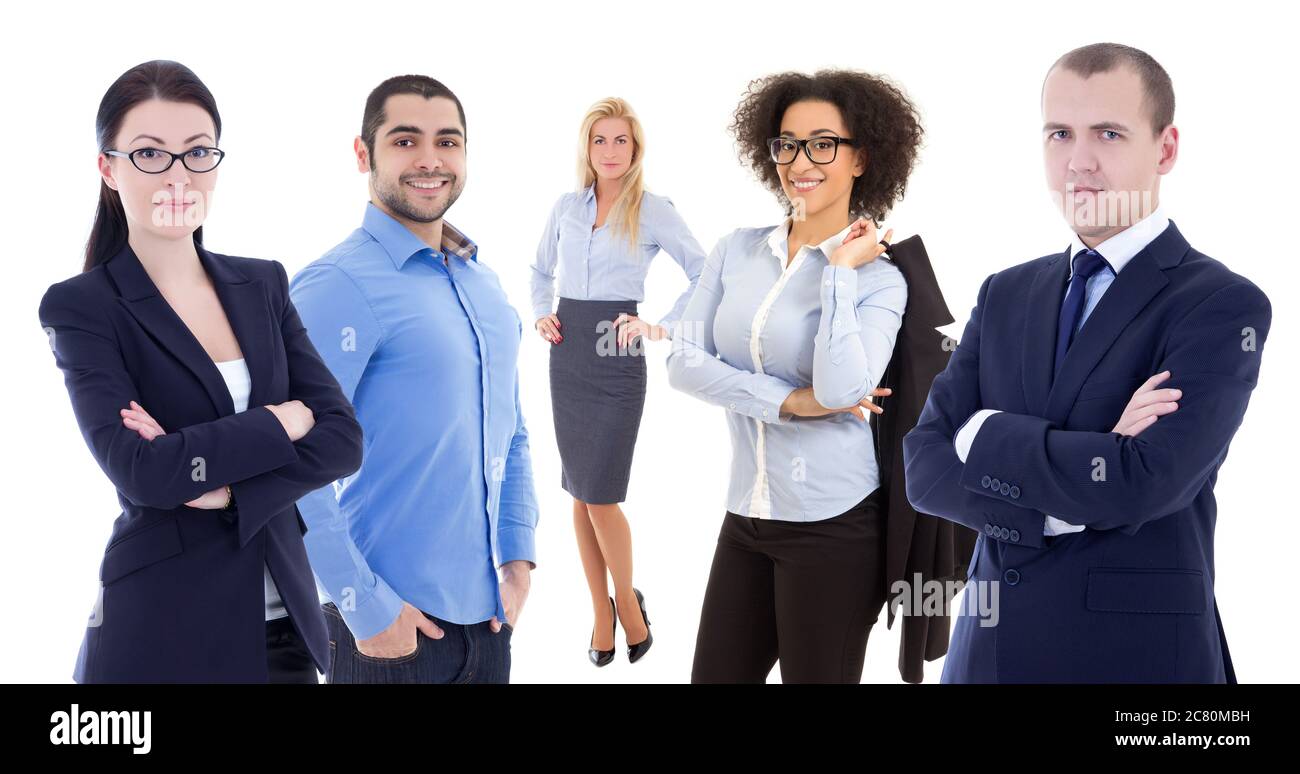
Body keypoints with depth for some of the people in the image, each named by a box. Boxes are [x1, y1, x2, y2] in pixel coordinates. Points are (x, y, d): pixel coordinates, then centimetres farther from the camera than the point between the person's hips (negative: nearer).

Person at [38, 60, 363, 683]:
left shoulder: (263, 284, 7)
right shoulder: (81, 306, -6)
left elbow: (342, 440, -2)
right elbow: (138, 469, -20)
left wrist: (226, 489, -16)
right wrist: (283, 420, -11)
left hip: (285, 618, 4)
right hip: (161, 632, -4)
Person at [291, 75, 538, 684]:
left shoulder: (482, 281, 9)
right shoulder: (338, 286, -14)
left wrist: (519, 557, 8)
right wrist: (367, 608, -17)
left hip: (489, 613, 7)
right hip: (391, 630, -7)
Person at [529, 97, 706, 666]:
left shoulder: (653, 211, -4)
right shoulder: (565, 207, 9)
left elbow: (705, 275, -5)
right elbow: (541, 270, 24)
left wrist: (664, 326, -12)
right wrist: (541, 314, 7)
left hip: (617, 354, -5)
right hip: (567, 351, 5)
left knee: (601, 494, -8)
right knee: (579, 491, 8)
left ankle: (627, 600, 15)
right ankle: (601, 610, 19)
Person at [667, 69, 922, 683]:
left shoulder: (879, 278, -7)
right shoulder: (736, 251, 5)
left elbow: (840, 390, -22)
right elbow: (684, 361, -4)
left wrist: (840, 271, -16)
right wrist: (789, 402, -13)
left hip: (834, 527, -4)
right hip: (744, 517, 4)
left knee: (816, 675, 9)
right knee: (715, 675, 10)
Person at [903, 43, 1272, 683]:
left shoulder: (1222, 304, -10)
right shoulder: (1006, 295, 6)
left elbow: (1142, 486, -24)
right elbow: (925, 469, -2)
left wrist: (983, 434, -11)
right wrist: (1064, 506, -17)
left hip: (1135, 653, -5)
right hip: (988, 647, 5)